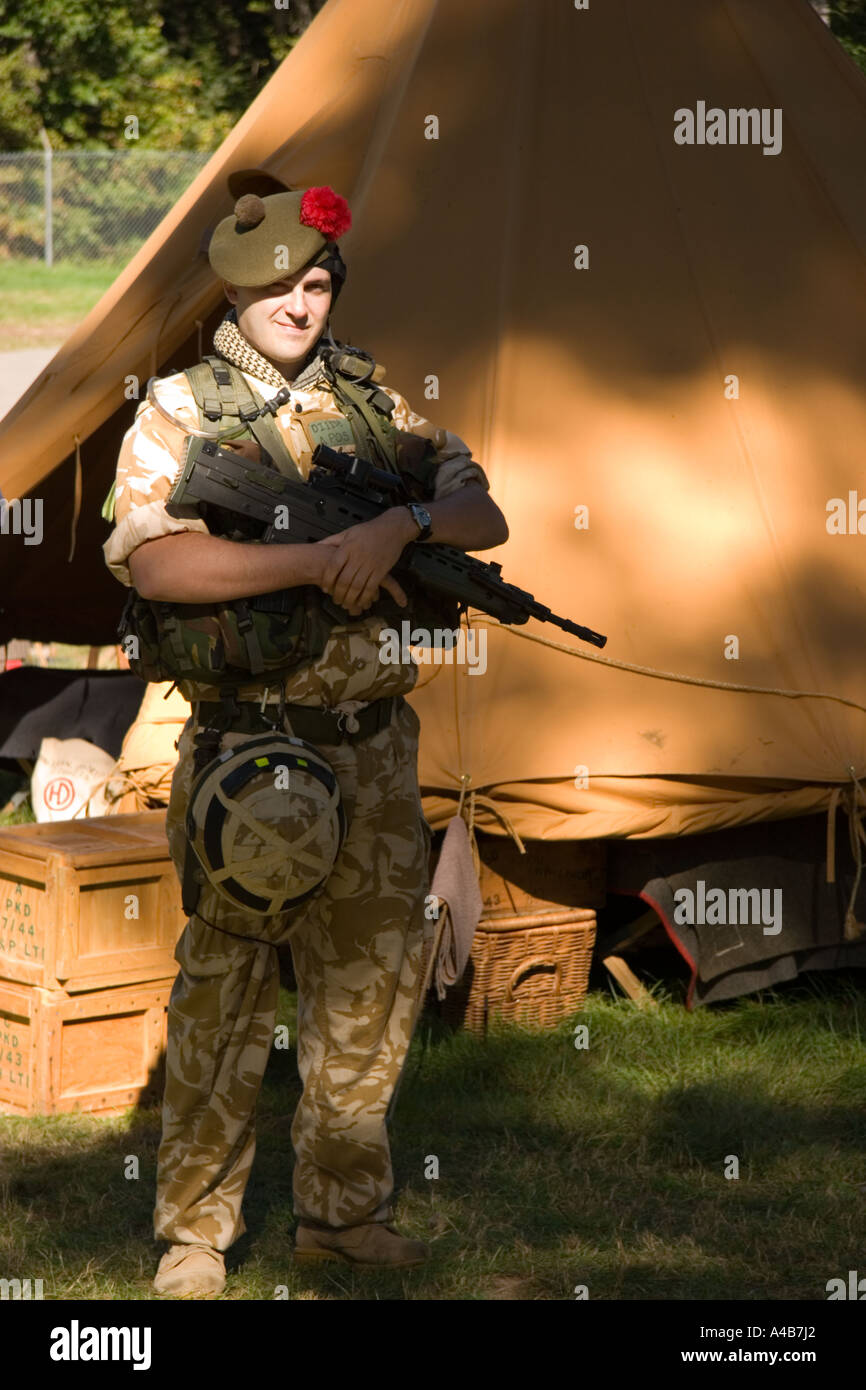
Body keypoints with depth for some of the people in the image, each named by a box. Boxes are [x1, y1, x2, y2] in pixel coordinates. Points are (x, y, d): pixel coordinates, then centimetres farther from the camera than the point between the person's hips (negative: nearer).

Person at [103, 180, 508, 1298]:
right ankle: (193, 1231, 11)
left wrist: (400, 523, -17)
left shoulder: (371, 401, 10)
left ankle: (342, 1211, 24)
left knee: (374, 979, 11)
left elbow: (481, 513, 3)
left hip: (374, 745, 5)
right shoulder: (179, 411, -5)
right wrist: (317, 564, -25)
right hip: (249, 742, -5)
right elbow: (152, 562, -21)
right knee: (225, 992, 0)